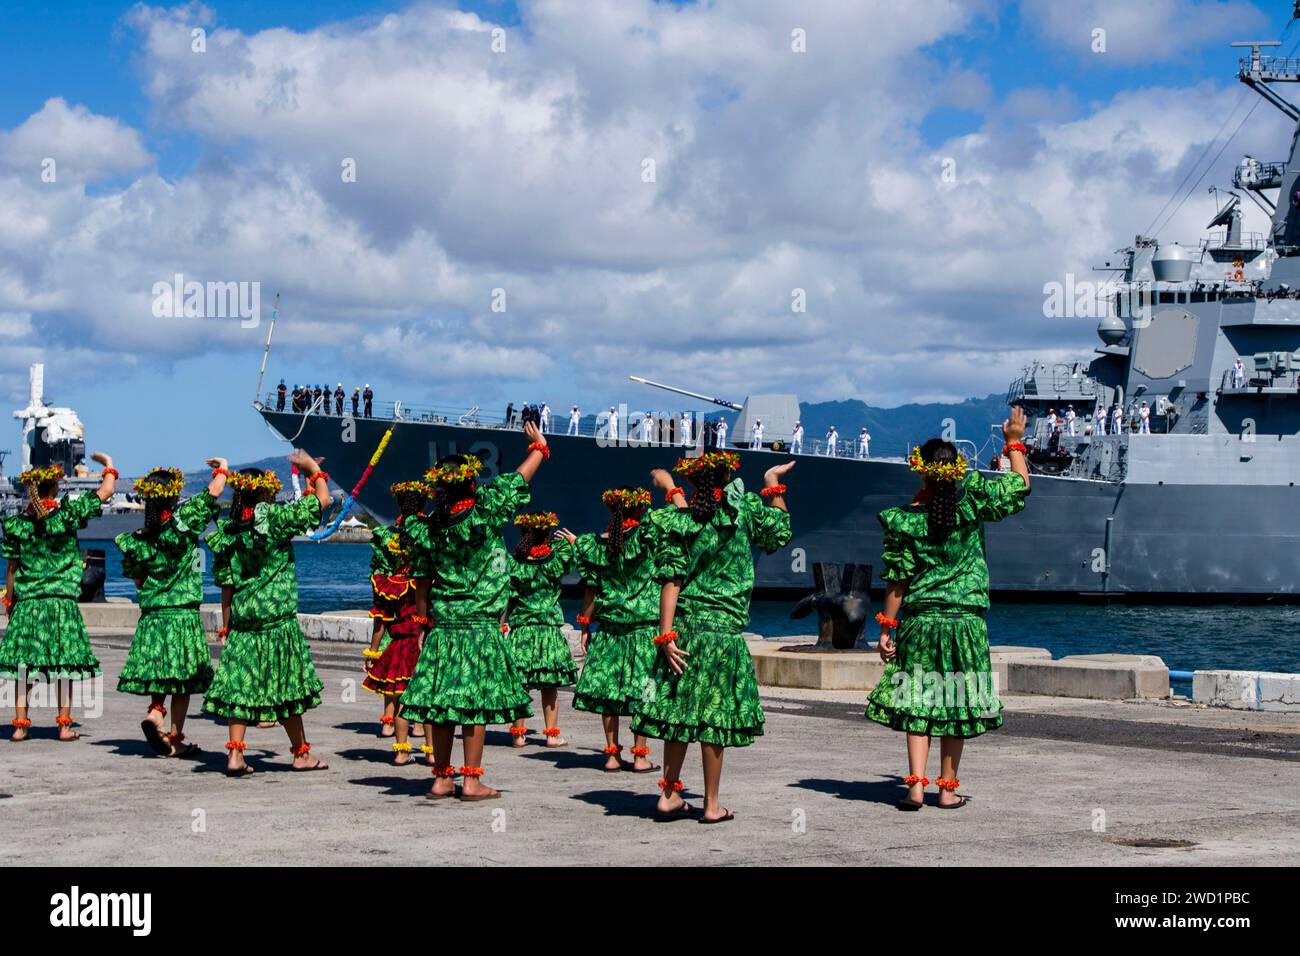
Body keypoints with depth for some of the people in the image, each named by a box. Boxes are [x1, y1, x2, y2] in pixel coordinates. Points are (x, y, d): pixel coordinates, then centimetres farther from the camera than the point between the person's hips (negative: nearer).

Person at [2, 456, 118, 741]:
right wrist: (108, 465, 20)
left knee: (24, 665, 5)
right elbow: (106, 491, 2)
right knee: (65, 664, 4)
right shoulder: (67, 515, -6)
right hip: (63, 600, -2)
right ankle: (64, 724, 3)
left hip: (27, 603, 2)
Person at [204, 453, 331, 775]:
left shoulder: (229, 534, 4)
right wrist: (313, 467, 12)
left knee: (240, 687, 5)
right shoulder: (275, 520, -11)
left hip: (241, 620, 4)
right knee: (287, 687, 6)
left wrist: (225, 628, 13)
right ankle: (301, 754, 17)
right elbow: (322, 499, -5)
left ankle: (235, 754, 1)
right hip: (278, 620, -4)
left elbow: (226, 587, 8)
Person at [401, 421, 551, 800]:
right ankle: (471, 780, 4)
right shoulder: (484, 514, -11)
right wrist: (539, 446, 17)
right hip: (481, 624, -4)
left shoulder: (428, 529, 2)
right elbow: (520, 478, 1)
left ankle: (442, 778, 12)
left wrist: (425, 621, 20)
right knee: (476, 702, 0)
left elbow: (422, 584, 8)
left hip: (443, 624, 4)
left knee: (442, 701, 6)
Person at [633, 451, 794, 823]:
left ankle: (670, 795, 13)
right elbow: (778, 534, 14)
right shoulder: (742, 510, -4)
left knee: (680, 712, 10)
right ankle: (712, 804, 9)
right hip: (724, 629, -3)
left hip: (685, 626, 3)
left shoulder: (678, 523, -1)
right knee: (715, 714, 3)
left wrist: (666, 636, -6)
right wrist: (774, 484, 21)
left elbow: (671, 582, -5)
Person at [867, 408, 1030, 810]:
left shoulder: (904, 521, -7)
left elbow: (896, 581, -4)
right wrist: (1014, 442, 19)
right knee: (957, 704, 8)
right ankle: (948, 789, 12)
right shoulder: (971, 505, -6)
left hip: (919, 623, 0)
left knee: (918, 704, 4)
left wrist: (886, 628, 3)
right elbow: (1020, 488, 8)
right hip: (965, 622, 0)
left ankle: (916, 784, -5)